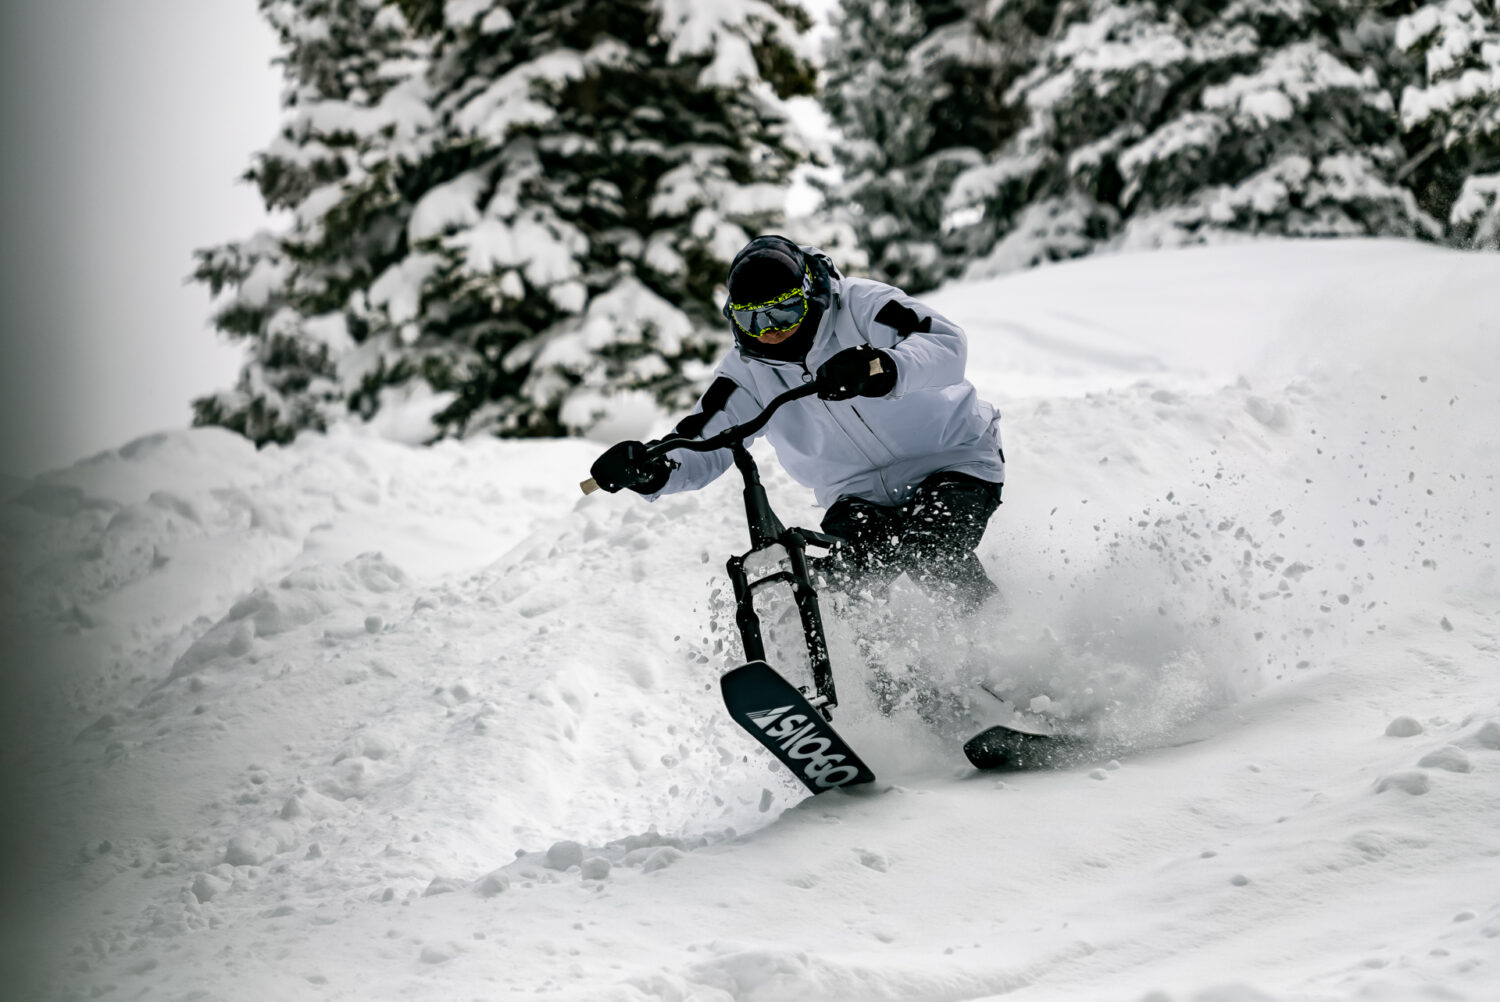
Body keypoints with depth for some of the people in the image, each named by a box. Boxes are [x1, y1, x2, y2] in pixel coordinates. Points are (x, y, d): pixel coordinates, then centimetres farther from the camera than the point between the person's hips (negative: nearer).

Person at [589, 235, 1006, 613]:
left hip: (953, 461, -4)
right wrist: (655, 470, -32)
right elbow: (703, 447, -7)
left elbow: (947, 345, -31)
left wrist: (882, 369, -52)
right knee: (853, 575, -25)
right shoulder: (748, 371, -5)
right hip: (864, 497, 4)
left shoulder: (861, 305, -17)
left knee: (932, 552, -31)